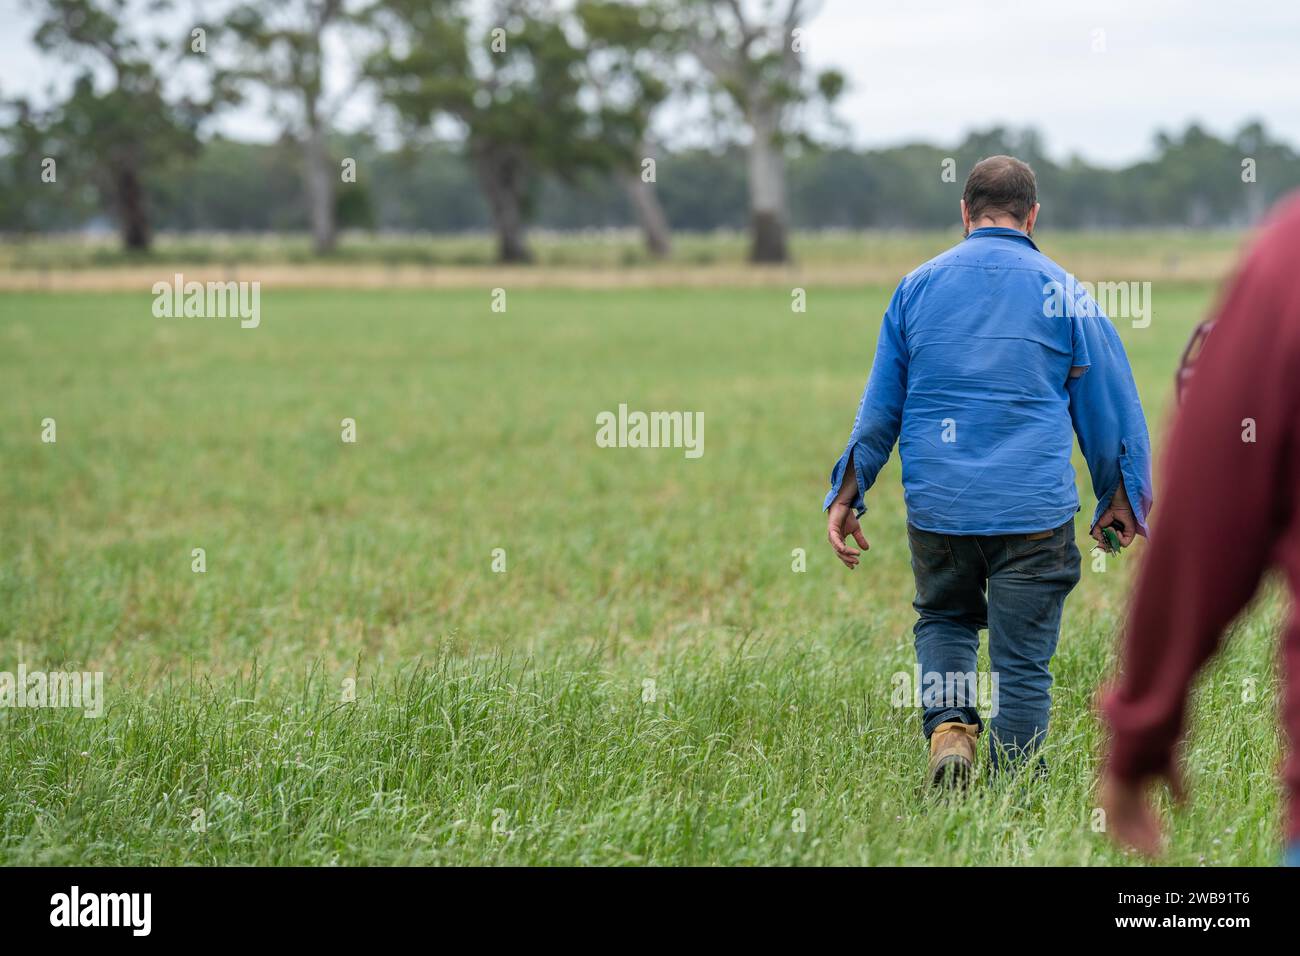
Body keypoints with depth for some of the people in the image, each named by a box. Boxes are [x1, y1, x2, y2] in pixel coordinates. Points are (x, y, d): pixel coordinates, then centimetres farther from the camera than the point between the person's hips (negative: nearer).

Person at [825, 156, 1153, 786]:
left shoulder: (916, 287, 7)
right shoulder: (1061, 292, 1)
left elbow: (878, 406, 10)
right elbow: (1110, 405, 6)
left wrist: (846, 495, 16)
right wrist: (1123, 497, 17)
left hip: (936, 504, 2)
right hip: (1034, 508, -2)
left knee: (943, 618, 24)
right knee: (1023, 663, 3)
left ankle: (949, 727, 0)